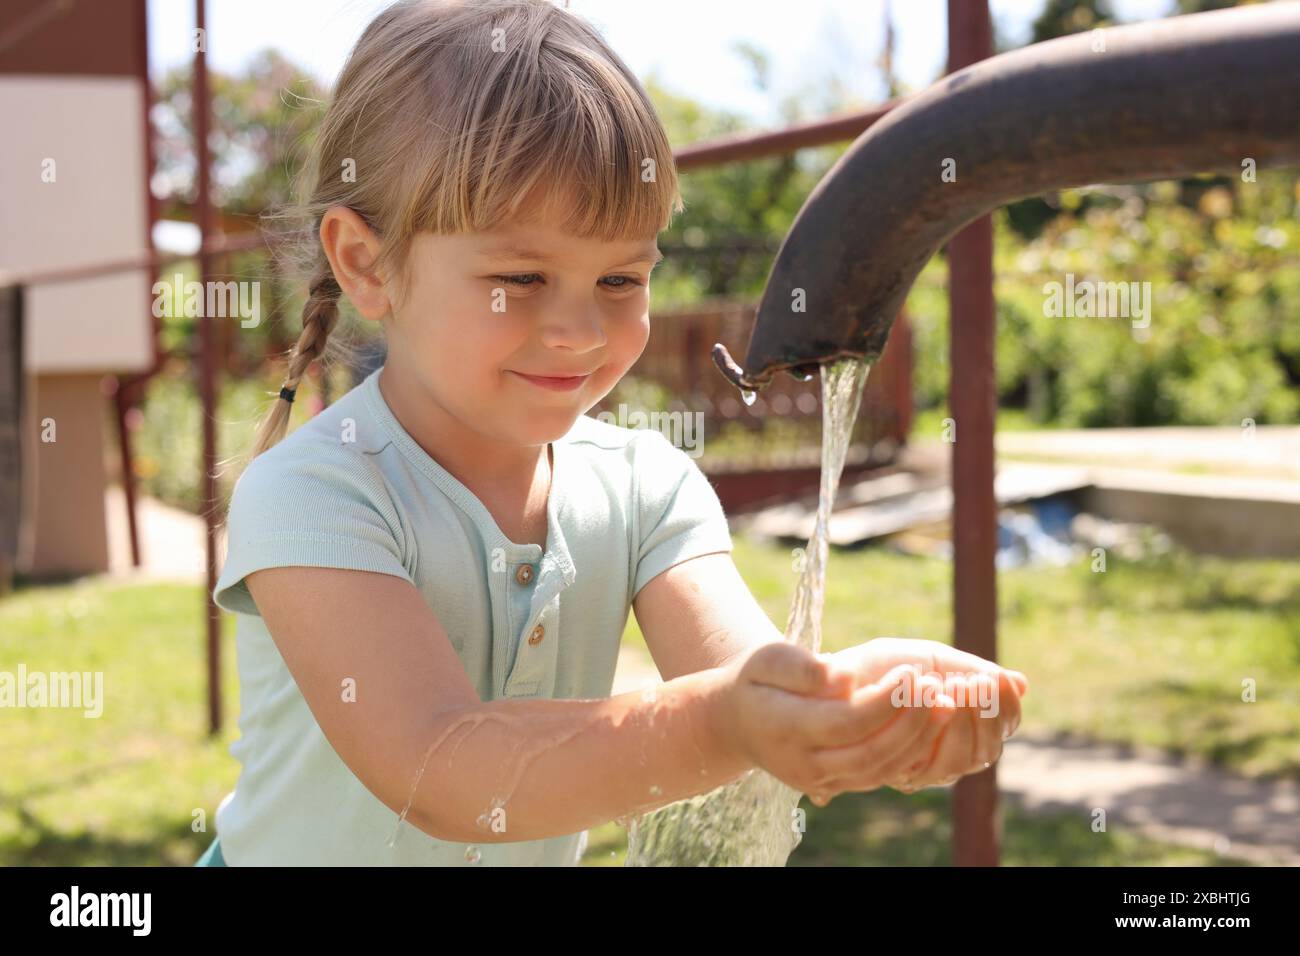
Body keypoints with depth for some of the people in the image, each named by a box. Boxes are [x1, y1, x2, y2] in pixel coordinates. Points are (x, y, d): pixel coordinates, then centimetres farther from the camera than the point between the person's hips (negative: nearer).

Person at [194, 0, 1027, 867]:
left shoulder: (646, 488, -5)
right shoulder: (308, 496, -20)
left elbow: (734, 664, -20)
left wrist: (869, 693, -41)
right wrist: (717, 726, -44)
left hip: (542, 850, 4)